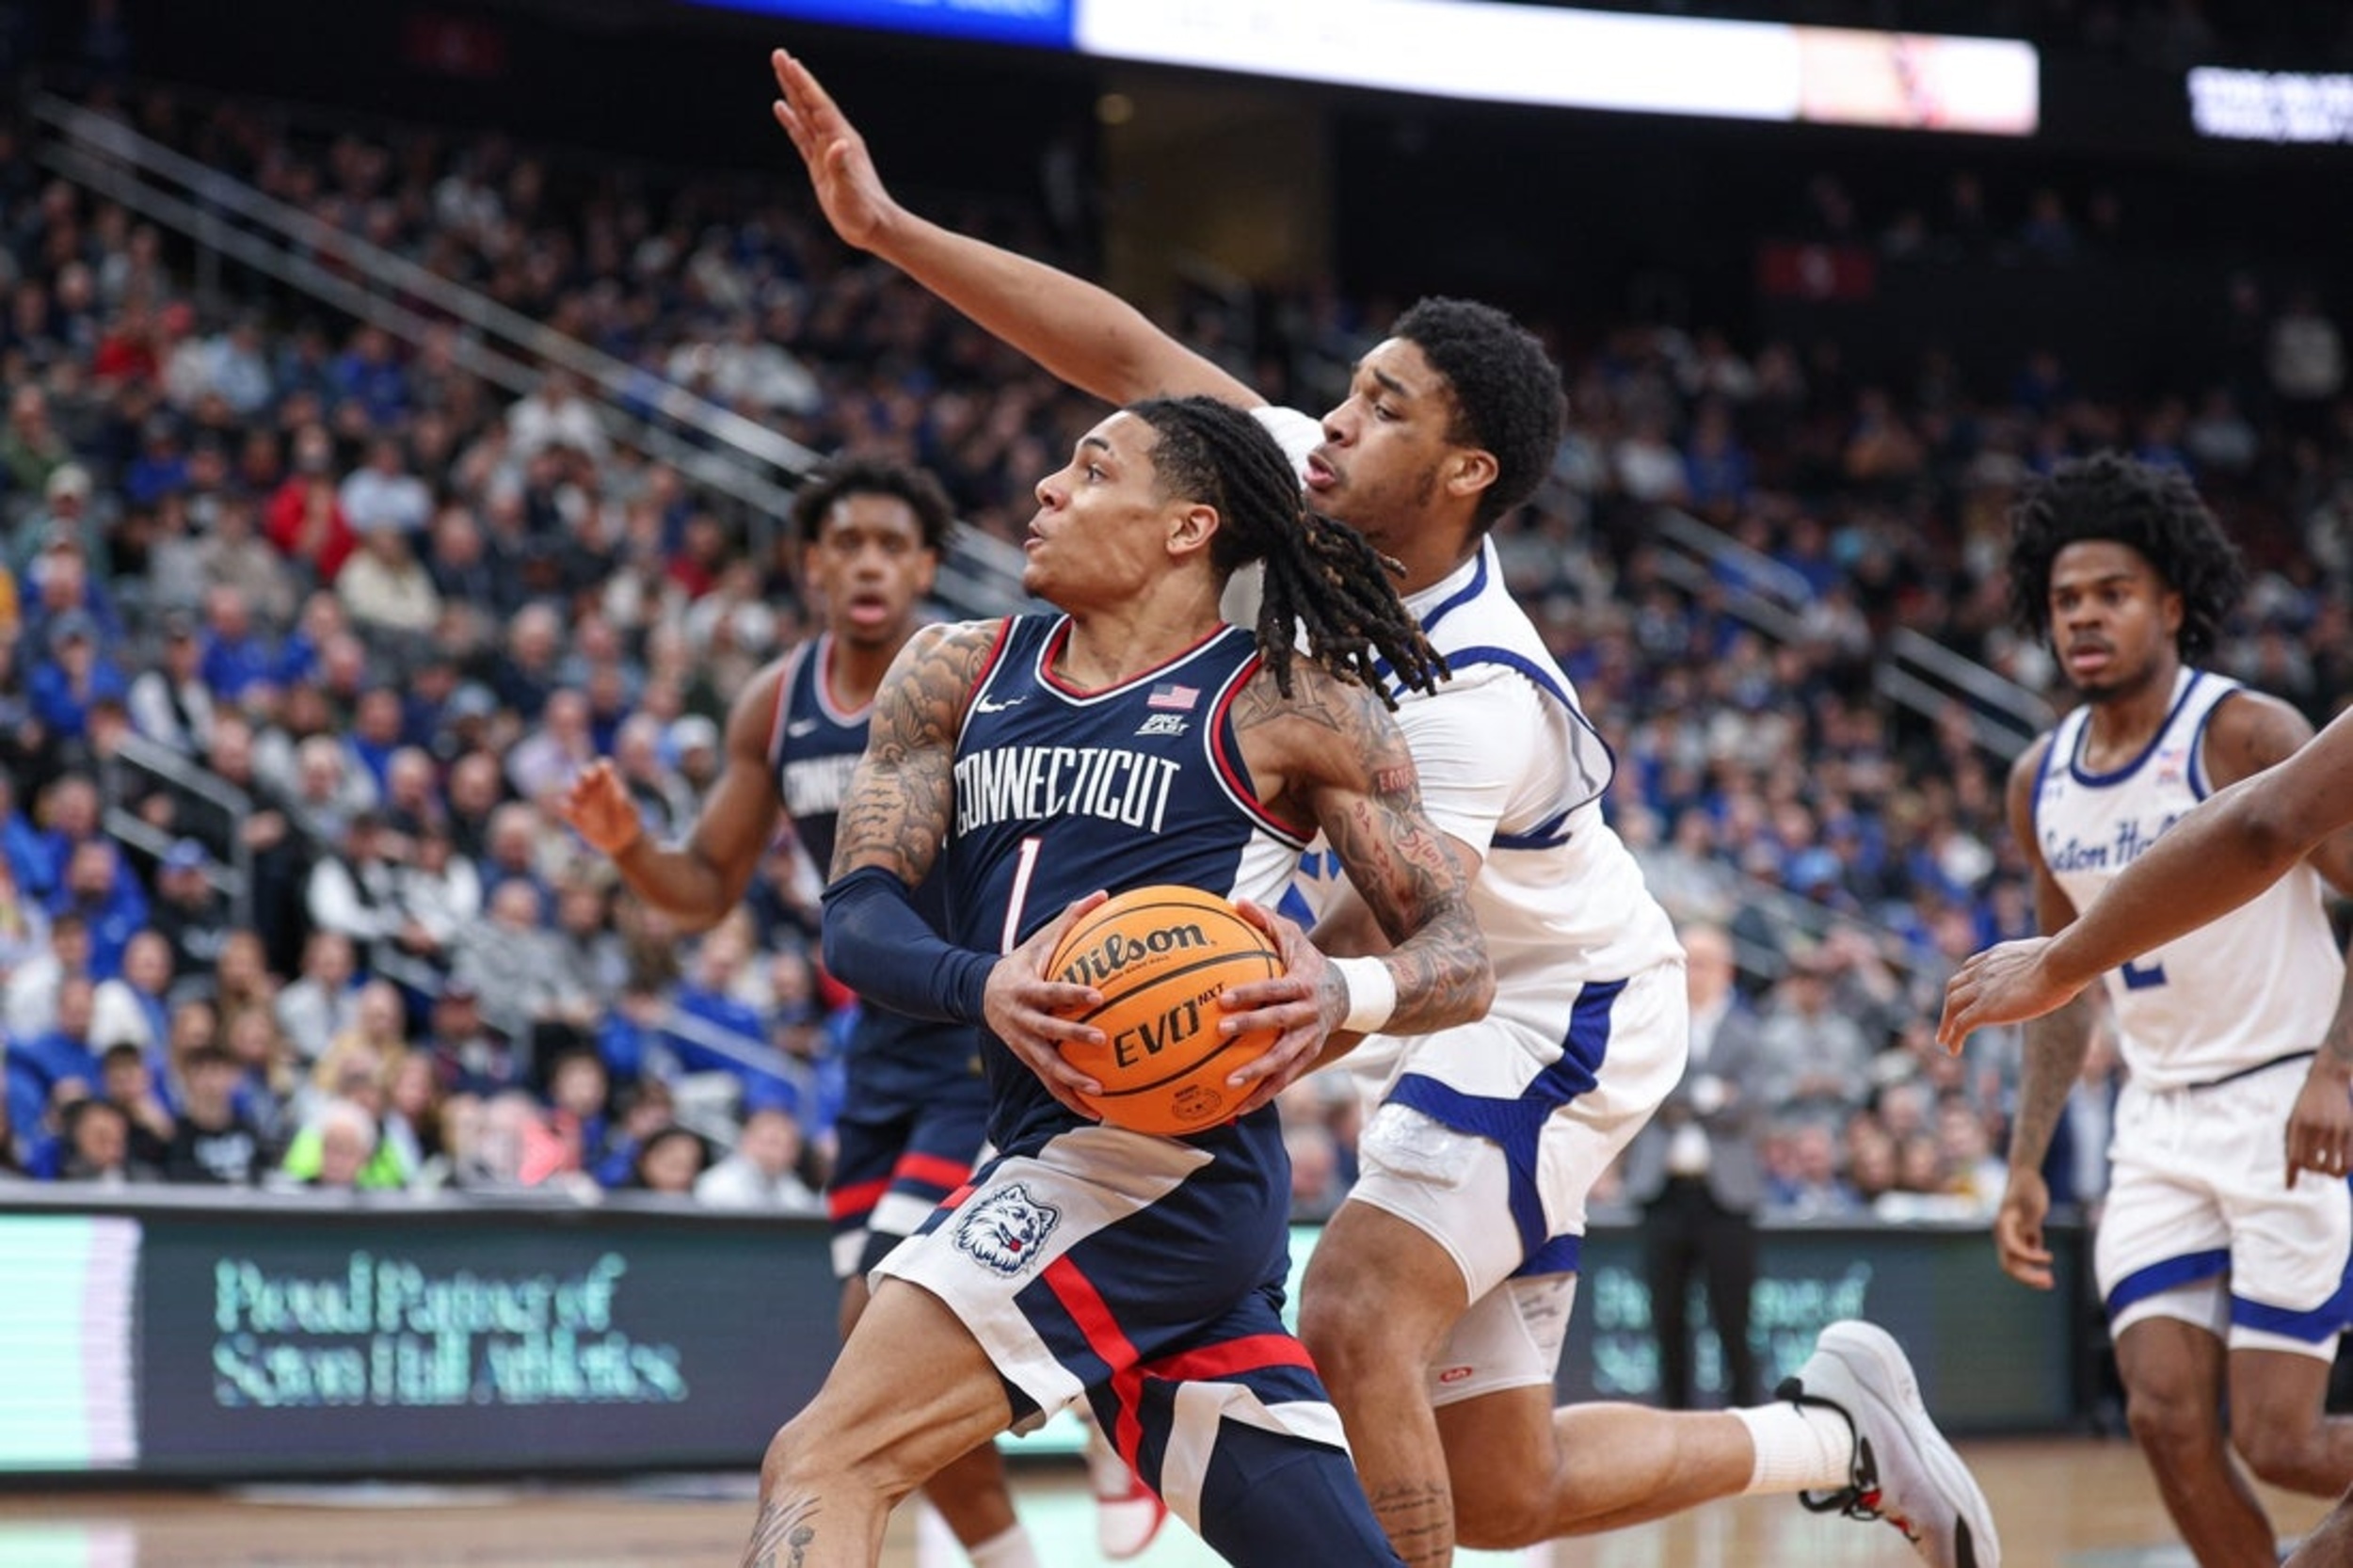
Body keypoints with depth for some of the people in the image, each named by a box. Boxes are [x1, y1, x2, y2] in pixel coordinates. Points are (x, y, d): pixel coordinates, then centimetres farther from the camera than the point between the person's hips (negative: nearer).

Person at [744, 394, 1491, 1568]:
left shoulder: (1294, 704, 1)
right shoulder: (959, 675, 15)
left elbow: (1460, 960, -1)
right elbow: (856, 917, 4)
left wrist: (1342, 993, -24)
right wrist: (985, 986, -19)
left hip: (1167, 1153, -6)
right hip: (1056, 1153, 7)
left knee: (824, 1465, -16)